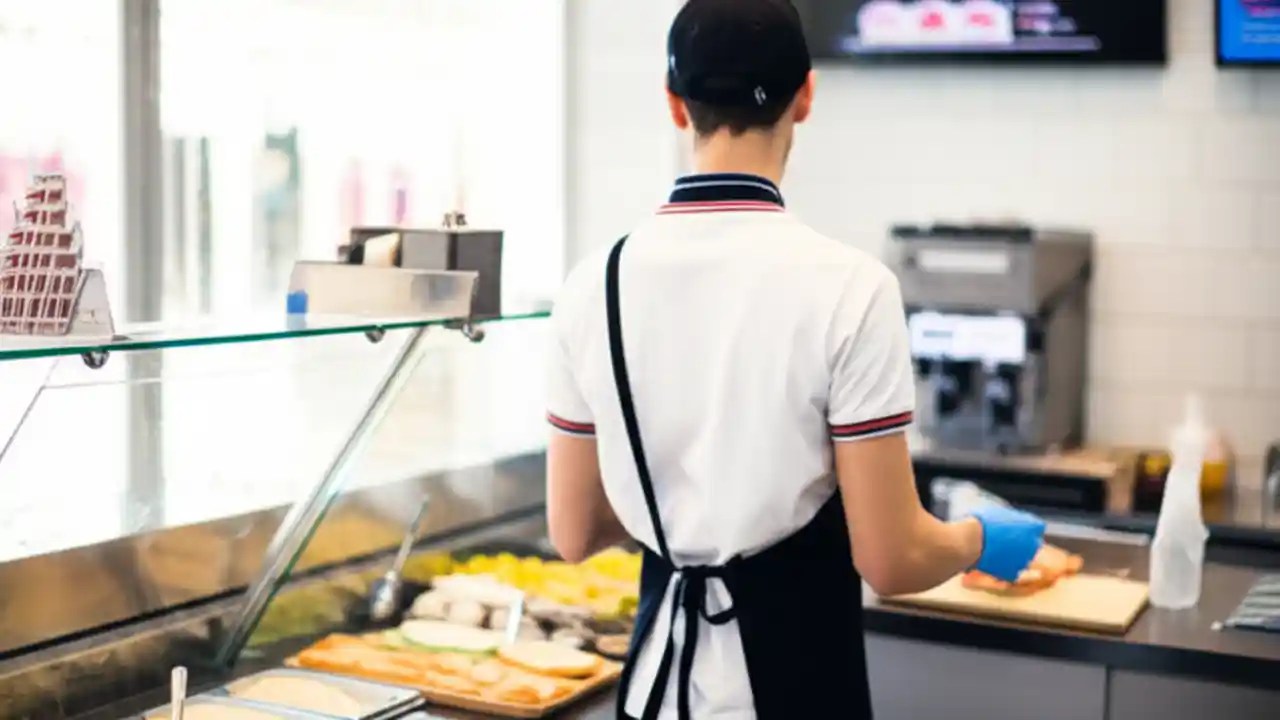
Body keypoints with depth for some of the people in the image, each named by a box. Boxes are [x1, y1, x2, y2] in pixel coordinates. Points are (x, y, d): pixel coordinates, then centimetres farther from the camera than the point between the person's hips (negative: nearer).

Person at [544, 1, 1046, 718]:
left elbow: (575, 534, 3)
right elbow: (889, 558, -14)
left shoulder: (596, 282, -6)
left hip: (662, 659, 3)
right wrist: (981, 539, 6)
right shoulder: (844, 284, -17)